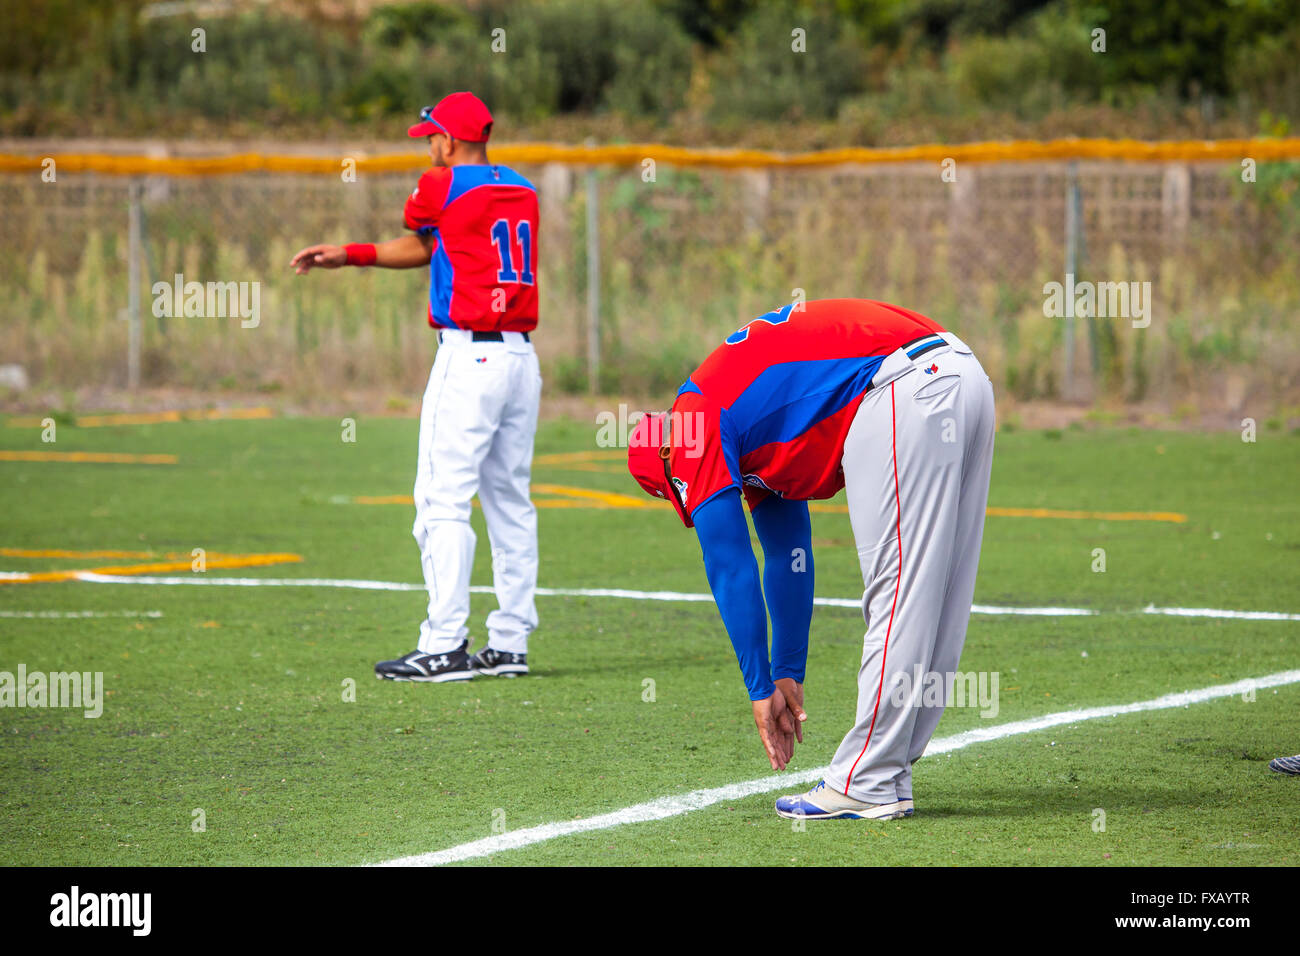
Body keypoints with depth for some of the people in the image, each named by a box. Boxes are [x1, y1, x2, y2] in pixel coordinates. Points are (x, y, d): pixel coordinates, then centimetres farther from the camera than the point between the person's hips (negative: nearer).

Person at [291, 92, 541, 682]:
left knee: (442, 501, -7)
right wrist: (348, 255, 21)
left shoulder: (442, 187, -7)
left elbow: (418, 238, 16)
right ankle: (510, 644, 12)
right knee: (510, 501, 11)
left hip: (468, 357, -8)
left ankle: (443, 648, -12)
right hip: (522, 359, 8)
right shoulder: (522, 192, 15)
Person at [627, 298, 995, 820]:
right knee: (932, 602, 11)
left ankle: (866, 786, -3)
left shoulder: (699, 426, 5)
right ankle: (888, 773, 18)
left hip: (900, 396, -9)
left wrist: (762, 691, 11)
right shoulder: (754, 424, 30)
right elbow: (788, 558, 35)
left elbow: (732, 576, 5)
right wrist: (788, 677, 36)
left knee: (896, 590, -6)